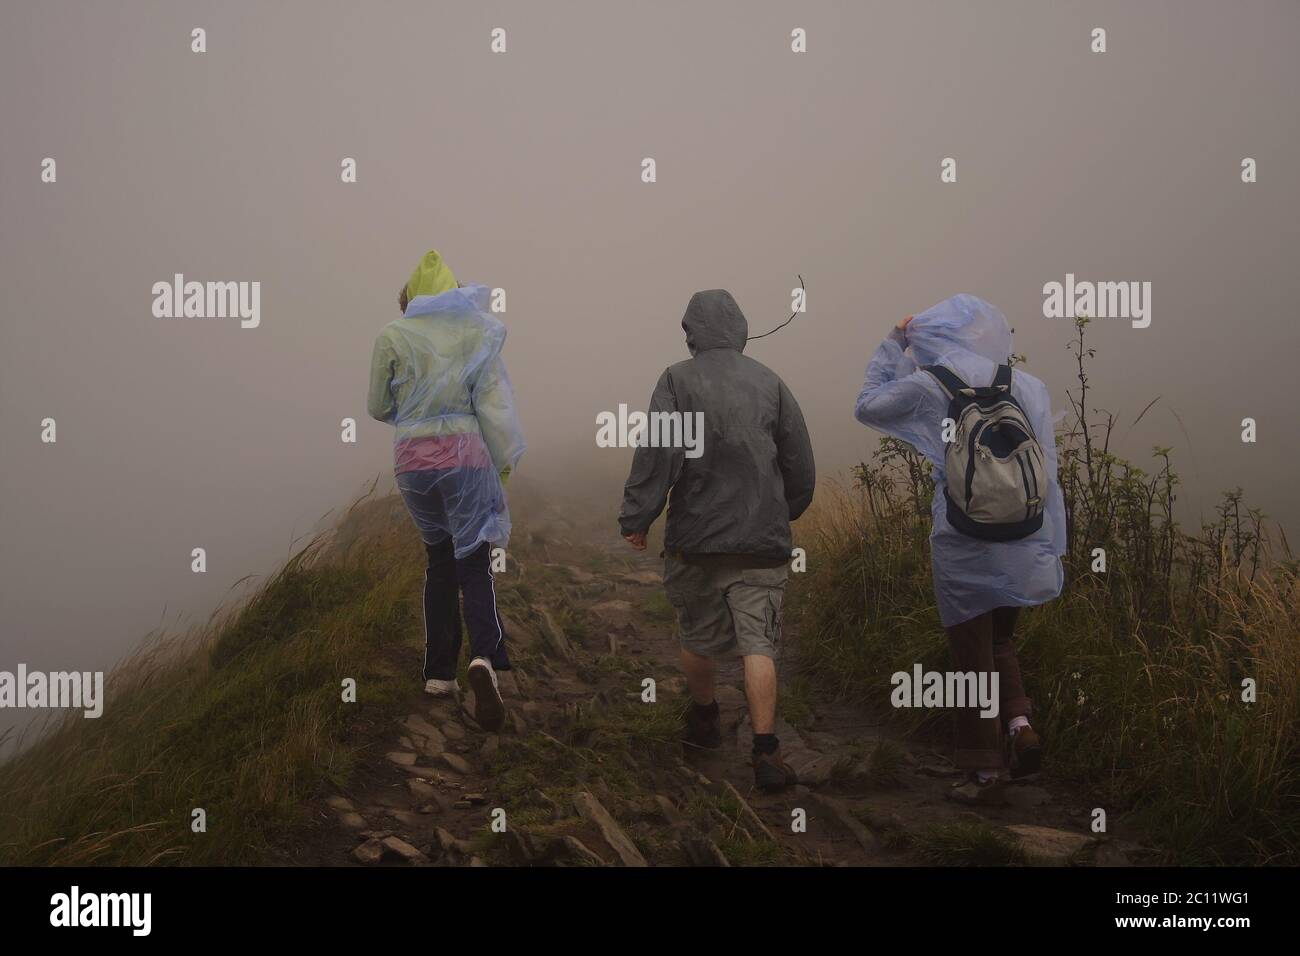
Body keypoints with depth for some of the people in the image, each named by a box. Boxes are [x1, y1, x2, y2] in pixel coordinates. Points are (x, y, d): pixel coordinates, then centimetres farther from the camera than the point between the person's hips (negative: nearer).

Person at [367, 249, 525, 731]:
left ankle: (440, 674, 17)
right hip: (466, 455, -1)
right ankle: (485, 657, -25)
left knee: (440, 558, 19)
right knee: (473, 565, 2)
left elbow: (378, 407, 7)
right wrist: (505, 461, 3)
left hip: (412, 458, 1)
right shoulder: (477, 333, -1)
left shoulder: (394, 336, -1)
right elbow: (495, 403, -4)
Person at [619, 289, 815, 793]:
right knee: (758, 642, -2)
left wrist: (636, 518, -6)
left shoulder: (678, 380, -5)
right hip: (762, 541, 1)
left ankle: (703, 719, 38)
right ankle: (766, 751, -12)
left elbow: (657, 453, -13)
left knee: (698, 635, 18)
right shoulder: (769, 382, 5)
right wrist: (783, 514, 25)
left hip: (697, 535, -1)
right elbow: (800, 461, 10)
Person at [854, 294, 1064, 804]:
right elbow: (1046, 469, 6)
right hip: (1023, 545, 4)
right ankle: (1020, 722, 1)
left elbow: (868, 404, 7)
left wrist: (895, 343, 13)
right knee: (999, 641, 23)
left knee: (973, 658, 6)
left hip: (964, 545, -4)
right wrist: (1047, 546, 13)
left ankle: (986, 773, 9)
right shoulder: (1029, 386, 3)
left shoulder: (934, 385, -7)